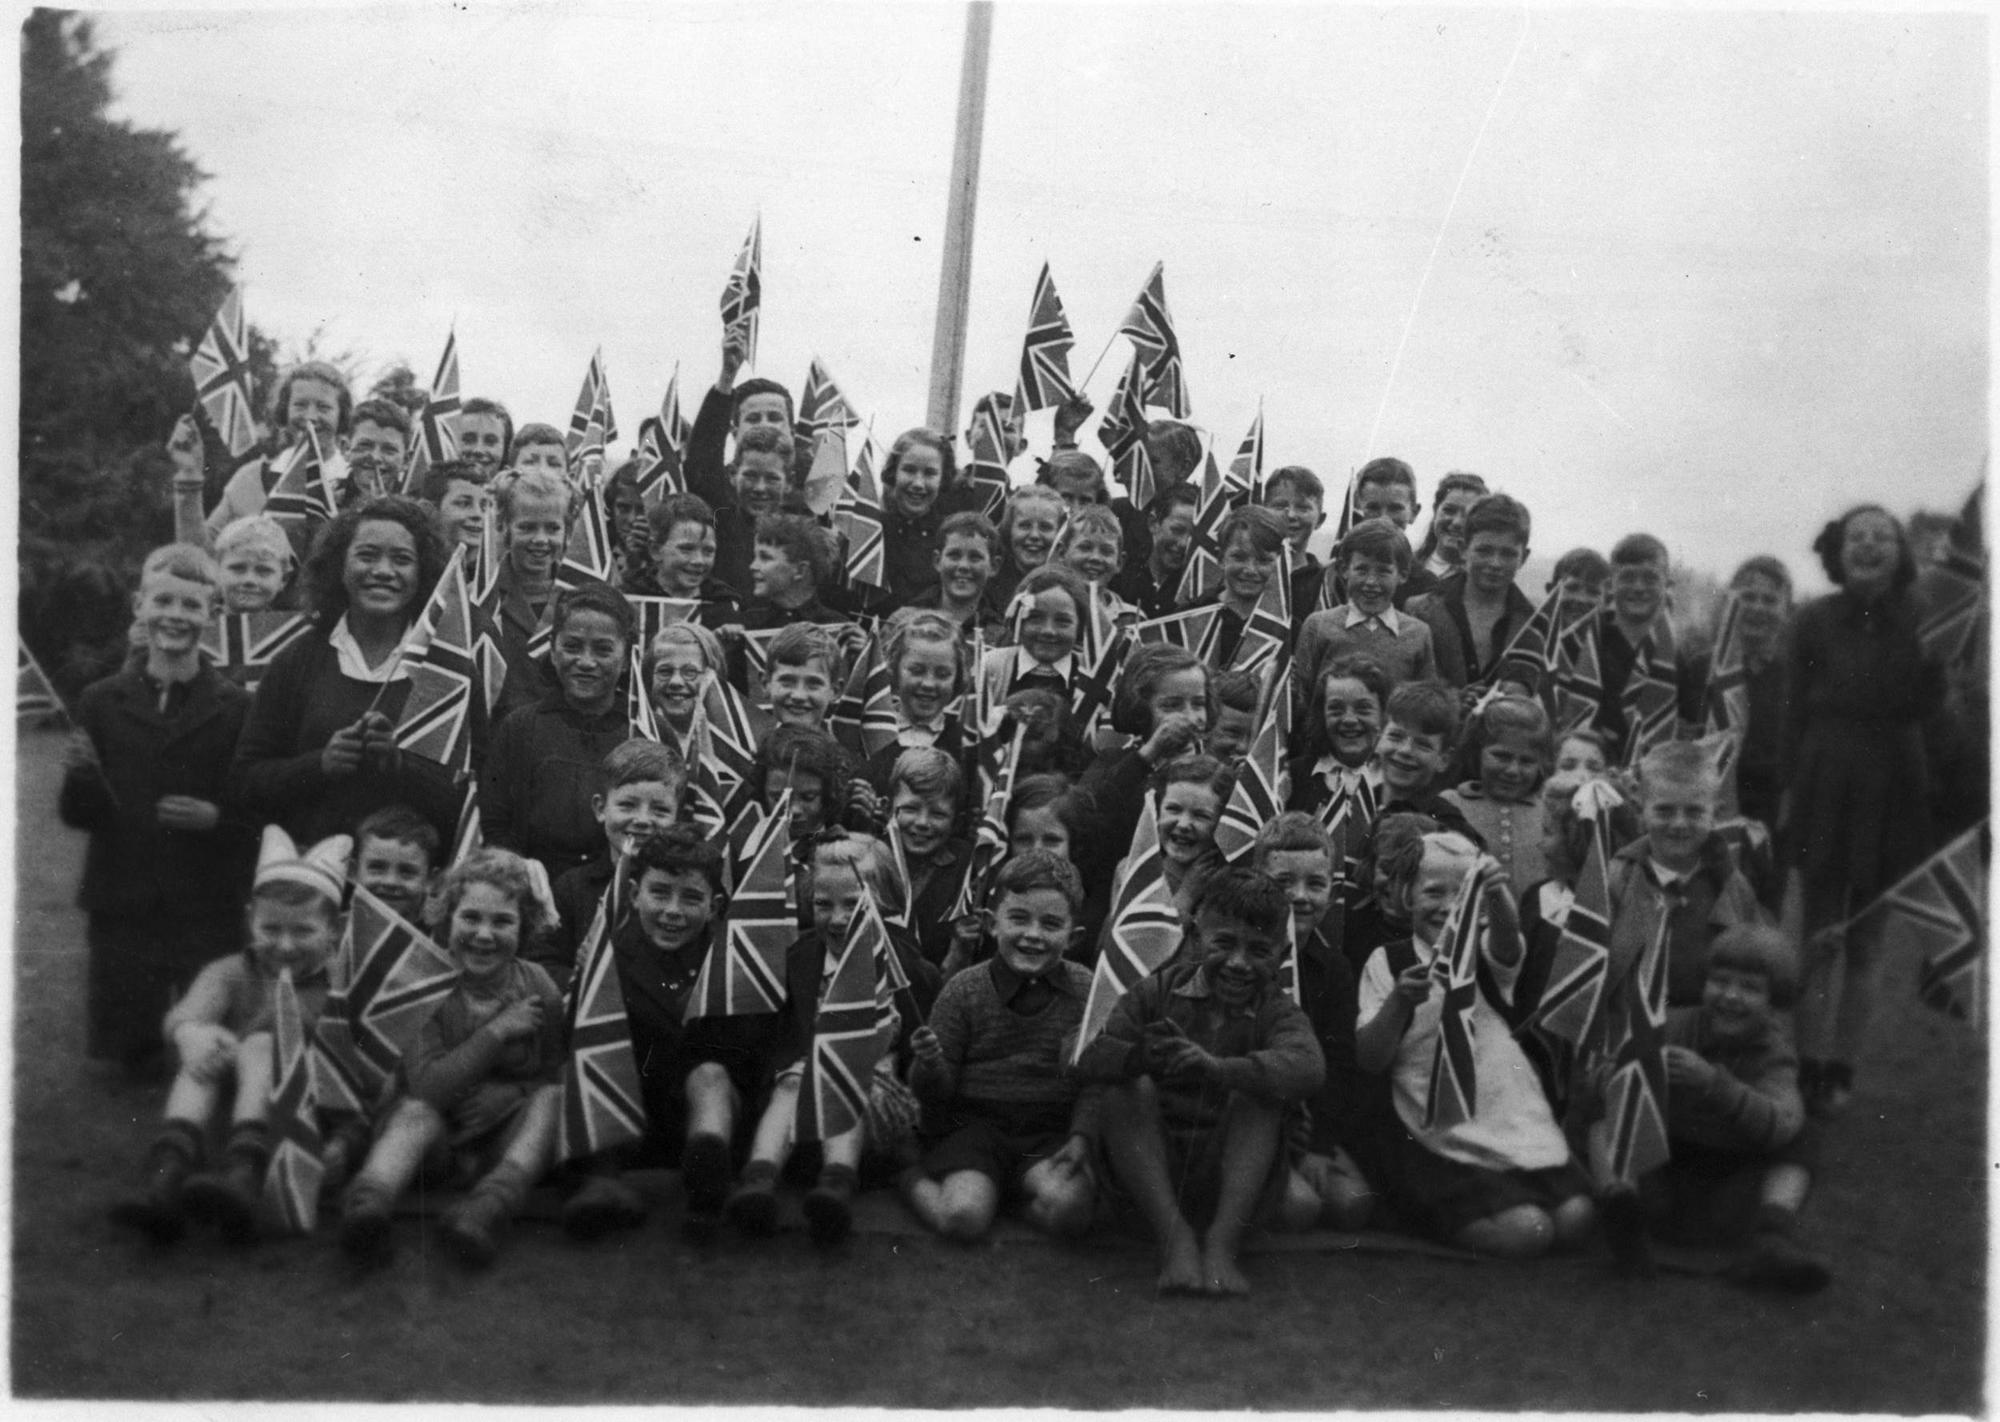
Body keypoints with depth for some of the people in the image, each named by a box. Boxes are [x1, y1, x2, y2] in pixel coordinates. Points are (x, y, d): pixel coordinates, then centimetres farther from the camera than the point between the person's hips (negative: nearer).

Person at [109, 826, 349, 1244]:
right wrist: (191, 1032, -38)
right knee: (203, 1057, -25)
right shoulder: (234, 973, 10)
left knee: (260, 1047, -28)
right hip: (231, 1106, 3)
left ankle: (242, 1176, -51)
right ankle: (165, 1179, -47)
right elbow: (187, 1012, -12)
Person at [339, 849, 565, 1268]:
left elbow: (553, 1082, 3)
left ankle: (493, 1203, -52)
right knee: (415, 1109, -31)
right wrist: (497, 1032, -22)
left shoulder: (538, 992, -2)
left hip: (513, 1139, 1)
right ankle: (369, 1201, -61)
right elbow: (426, 1088, -17)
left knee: (550, 1097, -26)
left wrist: (504, 1095, -18)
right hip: (438, 1137, -1)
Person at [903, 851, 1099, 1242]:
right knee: (963, 1218, -25)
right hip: (974, 1125, 0)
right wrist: (929, 1064, -22)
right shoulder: (963, 991, -2)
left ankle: (1020, 1186, 3)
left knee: (1069, 1210, -29)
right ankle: (912, 1179, 7)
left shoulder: (1084, 990, 1)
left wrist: (1082, 1136, -14)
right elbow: (937, 1096, 1)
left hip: (1050, 1132, 1)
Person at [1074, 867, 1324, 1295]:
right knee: (1127, 1086, -24)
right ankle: (1174, 1236, -28)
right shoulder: (1157, 992, -2)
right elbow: (1090, 1062, -14)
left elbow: (1306, 1067, -29)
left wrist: (1217, 1068, -47)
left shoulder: (1276, 1012, -3)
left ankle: (1223, 1239, -27)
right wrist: (1138, 1056, -39)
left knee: (1260, 1093, -23)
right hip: (1150, 1165, 0)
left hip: (1226, 1164, 0)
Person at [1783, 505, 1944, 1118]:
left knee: (1867, 939, 8)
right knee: (1821, 937, 1)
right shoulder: (1815, 621, -1)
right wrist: (1791, 788, -1)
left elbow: (1928, 704, -7)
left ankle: (1841, 1066, 18)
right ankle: (1812, 1064, 8)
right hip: (1825, 785, -1)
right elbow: (1798, 711, 1)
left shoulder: (1920, 621, -1)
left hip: (1891, 791, 1)